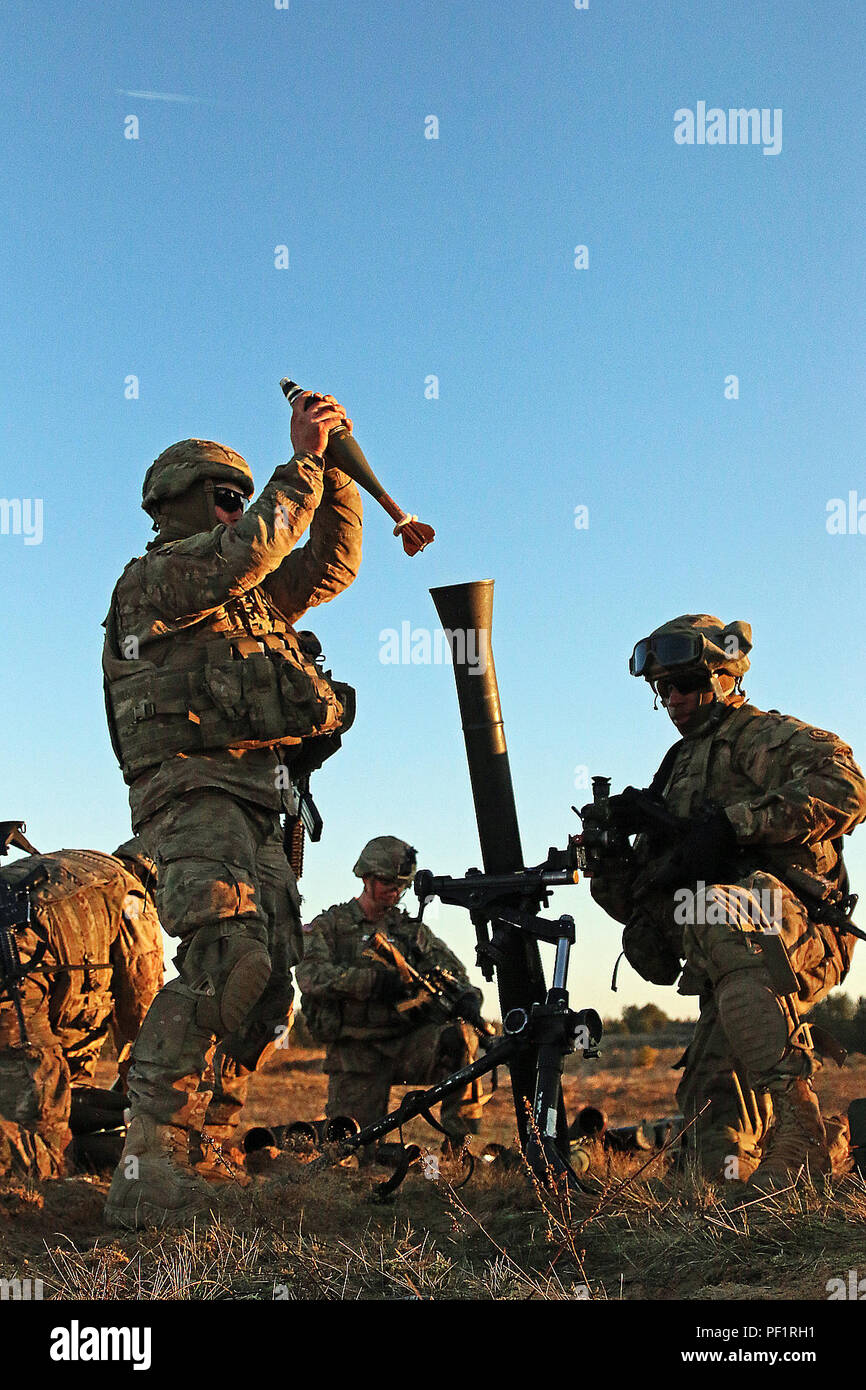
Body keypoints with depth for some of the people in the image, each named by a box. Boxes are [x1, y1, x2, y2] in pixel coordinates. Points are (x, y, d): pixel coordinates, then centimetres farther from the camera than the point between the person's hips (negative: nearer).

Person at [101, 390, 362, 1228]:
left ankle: (185, 1163, 9)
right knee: (227, 960, -27)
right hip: (193, 793, -9)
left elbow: (331, 563, 30)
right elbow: (246, 551, -15)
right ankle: (147, 1173, -24)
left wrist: (331, 469, 19)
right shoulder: (153, 576, 2)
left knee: (266, 988, 3)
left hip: (251, 812, 9)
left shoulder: (248, 593, 27)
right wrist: (301, 463, -5)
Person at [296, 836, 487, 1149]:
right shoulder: (329, 926, 5)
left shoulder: (413, 931, 15)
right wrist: (373, 980, -25)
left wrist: (467, 995, -21)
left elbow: (450, 970, 4)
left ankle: (459, 1140, -19)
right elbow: (311, 975, -14)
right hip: (355, 1052, -2)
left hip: (405, 1046, 3)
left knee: (459, 1035, -27)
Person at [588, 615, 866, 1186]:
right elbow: (638, 902, 25)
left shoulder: (760, 734, 7)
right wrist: (607, 863, 1)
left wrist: (732, 823, -19)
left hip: (793, 930, -7)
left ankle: (796, 1120, -44)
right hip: (740, 973, 7)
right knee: (722, 1141, -5)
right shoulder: (676, 772, 29)